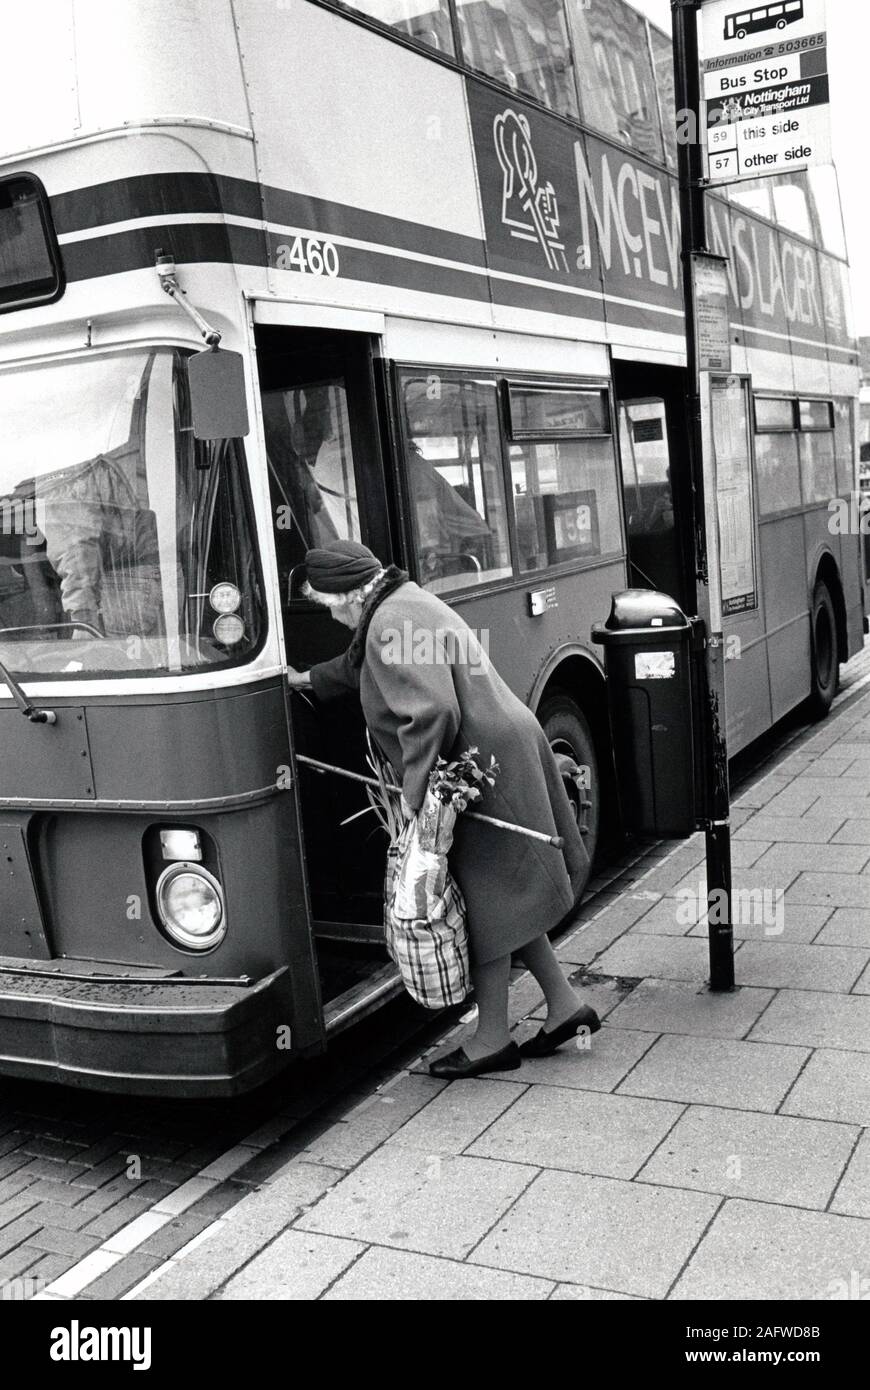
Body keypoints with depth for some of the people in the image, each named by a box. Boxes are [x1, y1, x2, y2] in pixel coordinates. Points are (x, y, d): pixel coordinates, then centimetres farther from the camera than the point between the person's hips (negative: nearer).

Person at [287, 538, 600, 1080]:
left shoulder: (393, 624, -19)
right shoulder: (405, 605, 15)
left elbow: (430, 713, -28)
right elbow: (356, 666, 35)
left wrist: (415, 789, -21)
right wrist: (307, 678, 45)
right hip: (501, 752, 10)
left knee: (487, 899, 1)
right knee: (501, 893, 17)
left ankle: (492, 1039, 14)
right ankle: (565, 1004, 23)